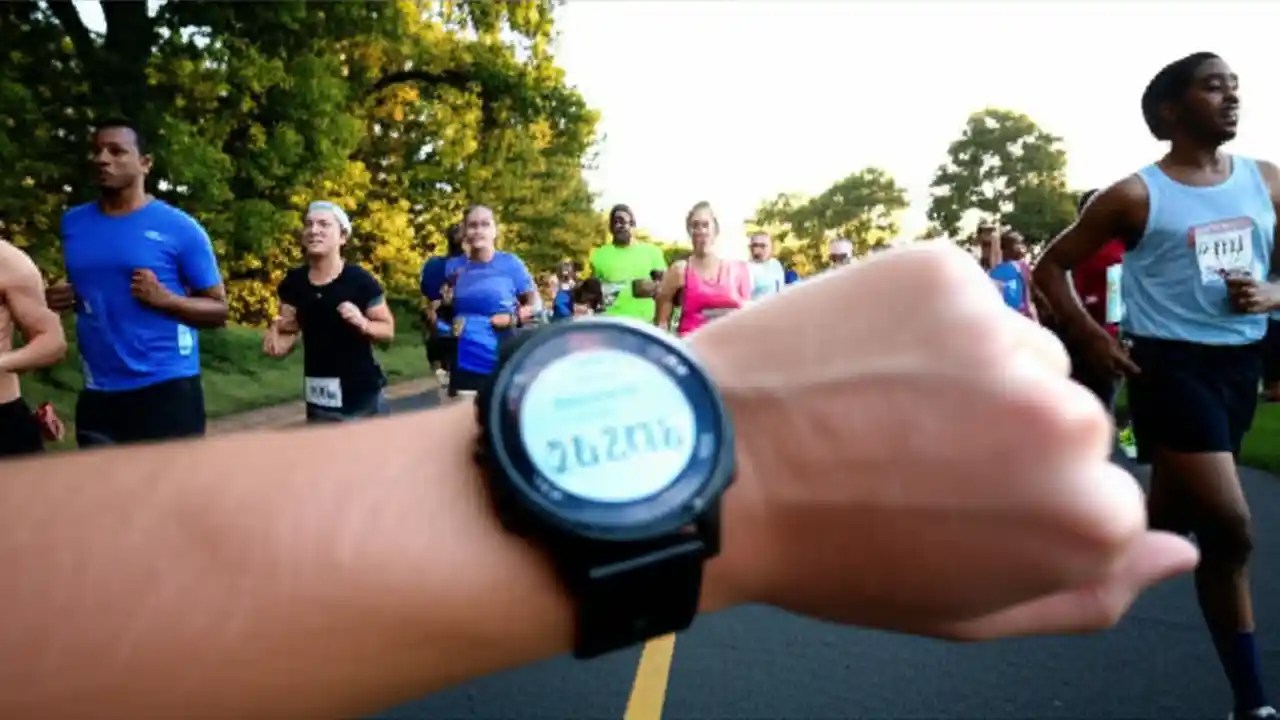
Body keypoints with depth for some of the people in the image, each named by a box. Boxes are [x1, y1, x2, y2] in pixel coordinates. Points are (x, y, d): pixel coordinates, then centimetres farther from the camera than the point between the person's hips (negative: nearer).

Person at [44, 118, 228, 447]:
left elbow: (219, 310, -3)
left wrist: (165, 299, -20)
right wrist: (60, 300, 3)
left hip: (167, 390, -6)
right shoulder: (73, 223, 9)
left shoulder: (180, 228, -6)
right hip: (98, 395, 6)